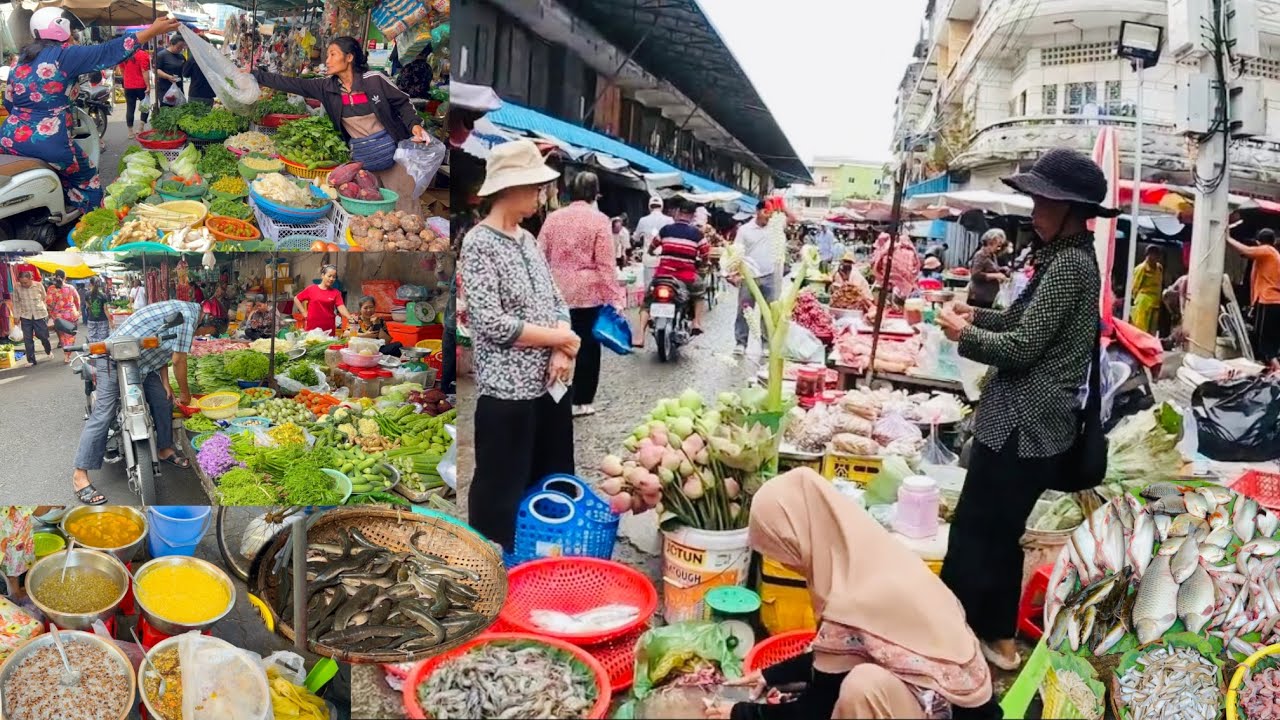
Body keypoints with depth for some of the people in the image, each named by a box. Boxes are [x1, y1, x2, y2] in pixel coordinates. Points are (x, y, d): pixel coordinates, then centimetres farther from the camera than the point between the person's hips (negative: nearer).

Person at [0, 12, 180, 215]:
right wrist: (154, 30, -8)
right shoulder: (64, 55, -8)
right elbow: (109, 52, -11)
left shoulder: (21, 59, 13)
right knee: (87, 181, 15)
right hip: (48, 143, -6)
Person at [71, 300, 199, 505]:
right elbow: (178, 359, -15)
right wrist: (185, 393, -3)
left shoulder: (178, 309, 15)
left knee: (163, 401, 12)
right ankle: (80, 476, -12)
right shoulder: (188, 314, -16)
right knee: (103, 414, -12)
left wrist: (166, 384, 9)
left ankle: (165, 450, 27)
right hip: (116, 362, -11)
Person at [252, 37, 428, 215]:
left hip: (392, 151, -4)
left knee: (405, 207, -2)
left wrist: (414, 124, -19)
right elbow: (290, 84, 1)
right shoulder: (327, 87, 1)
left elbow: (402, 103, -2)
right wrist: (255, 75, -2)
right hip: (360, 157, 5)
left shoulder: (374, 79, -10)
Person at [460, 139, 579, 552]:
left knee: (552, 485, 16)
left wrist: (562, 353, -7)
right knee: (502, 495, 2)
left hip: (550, 384, 8)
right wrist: (560, 338, -12)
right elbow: (491, 324, -20)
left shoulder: (527, 239, 12)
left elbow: (556, 301, 12)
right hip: (507, 390, -8)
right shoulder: (479, 243, -11)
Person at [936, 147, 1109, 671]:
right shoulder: (1068, 257, 14)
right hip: (1032, 421, 11)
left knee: (974, 534, -3)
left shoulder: (1070, 264, -18)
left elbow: (1022, 347, -20)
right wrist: (979, 316, 9)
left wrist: (963, 334, -7)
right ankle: (997, 635, 32)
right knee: (999, 533, 19)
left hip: (1024, 424, -11)